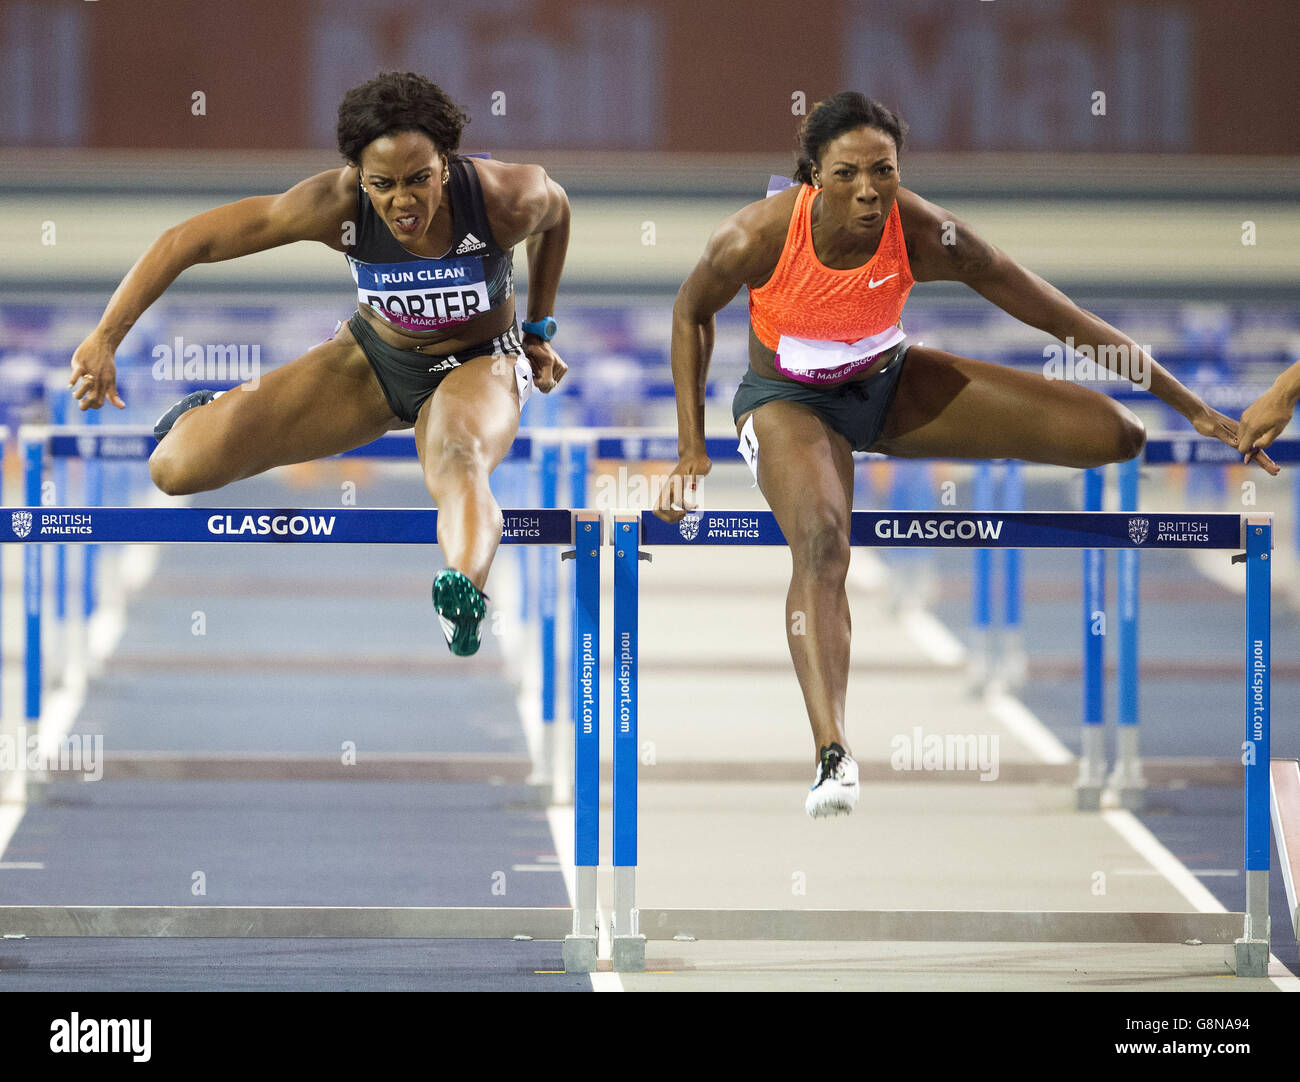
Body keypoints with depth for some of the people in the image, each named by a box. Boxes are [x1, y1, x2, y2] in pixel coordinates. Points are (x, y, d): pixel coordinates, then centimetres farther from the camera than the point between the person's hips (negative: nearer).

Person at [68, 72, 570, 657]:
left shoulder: (503, 198, -29)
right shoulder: (337, 205, -28)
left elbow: (555, 207, -2)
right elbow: (188, 240, -24)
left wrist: (538, 332, 7)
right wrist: (105, 337, -33)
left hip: (476, 367, -3)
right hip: (371, 357, 3)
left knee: (457, 462, -42)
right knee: (178, 466, -6)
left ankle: (466, 591, -73)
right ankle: (218, 413, 32)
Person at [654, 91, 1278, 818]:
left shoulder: (927, 235, -27)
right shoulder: (759, 239, -30)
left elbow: (1065, 319, -20)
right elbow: (691, 313, -7)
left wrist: (1193, 408, -18)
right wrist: (691, 448, -9)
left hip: (889, 386, 3)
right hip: (790, 400, -3)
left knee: (1115, 434, -9)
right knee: (821, 544, -37)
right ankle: (832, 755, -46)